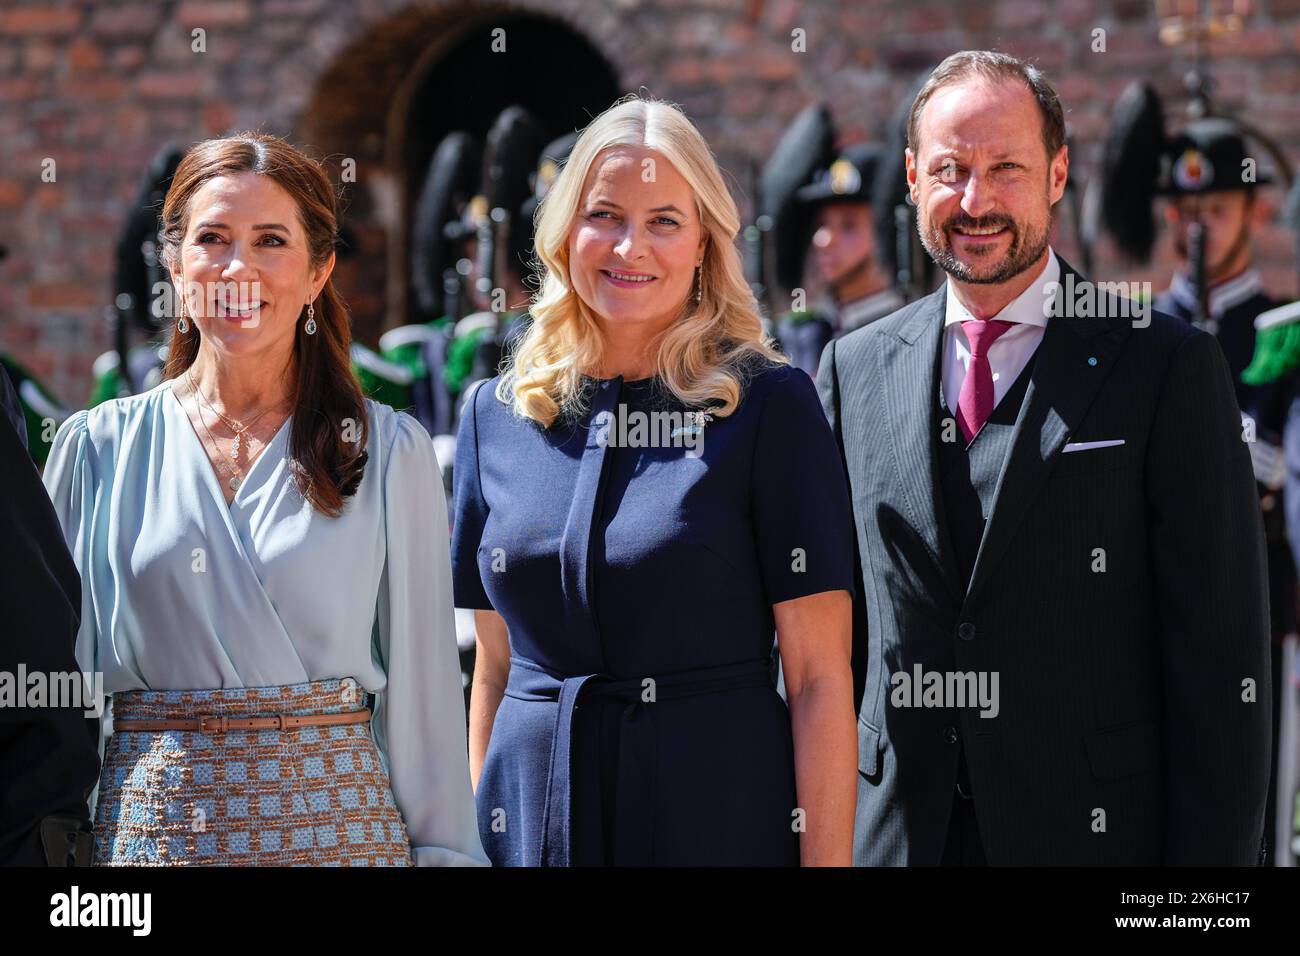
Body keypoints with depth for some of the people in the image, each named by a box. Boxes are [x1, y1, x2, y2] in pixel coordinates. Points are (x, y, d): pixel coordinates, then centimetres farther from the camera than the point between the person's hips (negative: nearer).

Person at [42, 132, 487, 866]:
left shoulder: (391, 453, 0)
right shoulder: (98, 448, 3)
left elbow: (421, 681, 1)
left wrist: (443, 851, -3)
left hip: (336, 821, -1)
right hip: (148, 823, 1)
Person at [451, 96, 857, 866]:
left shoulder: (770, 404, -5)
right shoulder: (497, 414, 7)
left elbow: (821, 675, -8)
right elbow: (496, 666, 13)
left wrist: (827, 858, -14)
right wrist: (469, 838, 9)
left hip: (718, 819, -3)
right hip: (534, 821, 4)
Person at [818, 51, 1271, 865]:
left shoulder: (1168, 366, -5)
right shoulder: (856, 368, 7)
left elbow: (1219, 655, -6)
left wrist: (1213, 854, -11)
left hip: (1098, 828, -3)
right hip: (895, 827, 3)